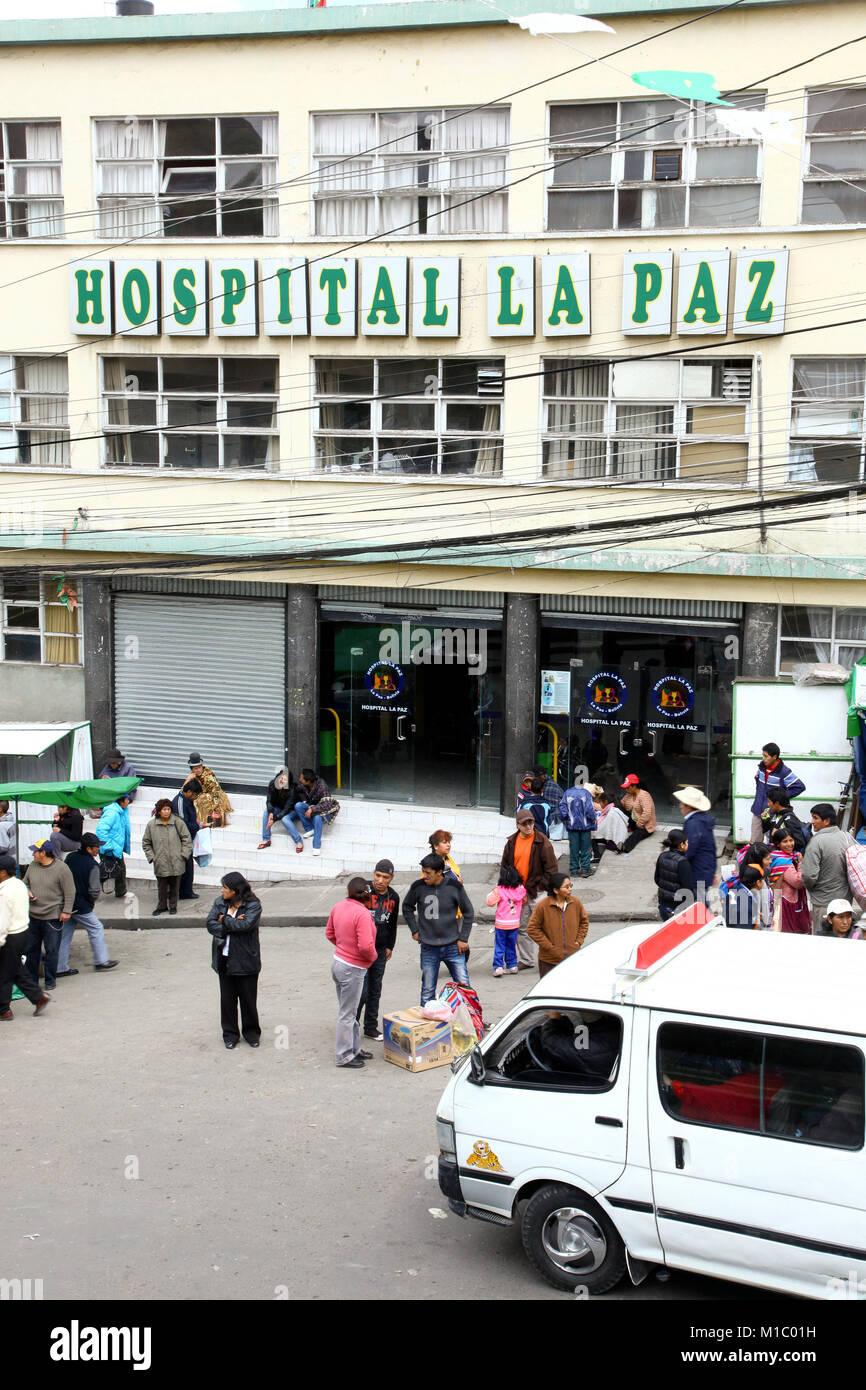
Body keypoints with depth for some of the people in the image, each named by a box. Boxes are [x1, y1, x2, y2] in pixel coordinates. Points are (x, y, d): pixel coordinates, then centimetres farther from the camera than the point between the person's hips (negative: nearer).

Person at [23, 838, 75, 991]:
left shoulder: (61, 868, -12)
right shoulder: (32, 866, 5)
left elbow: (70, 892, -9)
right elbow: (25, 883, 20)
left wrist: (66, 911, -11)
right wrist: (28, 893, -2)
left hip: (53, 917, -5)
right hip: (33, 916, 5)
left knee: (51, 951, 4)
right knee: (31, 949, 11)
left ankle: (50, 981, 17)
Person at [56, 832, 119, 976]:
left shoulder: (70, 857, 3)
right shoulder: (92, 865, -18)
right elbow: (95, 890, -18)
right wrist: (92, 901, 2)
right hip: (81, 906, -7)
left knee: (65, 934, 12)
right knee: (96, 929, 10)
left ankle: (61, 968, 15)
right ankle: (101, 961, 17)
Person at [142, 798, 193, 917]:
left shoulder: (178, 822, -3)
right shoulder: (151, 825, 1)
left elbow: (186, 839, 4)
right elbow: (146, 842, 11)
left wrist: (184, 854, -2)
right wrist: (151, 856, 3)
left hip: (176, 863, -1)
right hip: (160, 863, 1)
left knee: (174, 886, 8)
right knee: (161, 886, 6)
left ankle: (173, 906, 23)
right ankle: (161, 906, 23)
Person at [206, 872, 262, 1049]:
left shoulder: (253, 905, -9)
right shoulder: (219, 902, 5)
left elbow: (246, 924, -25)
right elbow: (210, 924, -6)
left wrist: (224, 920, -13)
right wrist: (233, 925, -18)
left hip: (245, 961, -4)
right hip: (224, 960, 4)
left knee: (248, 998, 7)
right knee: (227, 999, 10)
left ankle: (251, 1033, 24)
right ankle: (230, 1034, 24)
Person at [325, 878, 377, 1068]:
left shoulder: (338, 907, 2)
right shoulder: (362, 913, -24)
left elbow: (329, 933, 15)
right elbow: (366, 945, -28)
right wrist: (372, 956, -9)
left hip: (338, 960, 9)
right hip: (352, 969, -9)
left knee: (348, 1010, 19)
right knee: (347, 1014, 2)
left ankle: (354, 1049, 31)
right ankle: (344, 1056, 11)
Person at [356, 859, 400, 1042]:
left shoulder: (393, 897, 6)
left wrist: (390, 946, 16)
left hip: (380, 951, 5)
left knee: (375, 990, 12)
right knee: (361, 991, -8)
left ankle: (371, 1027, 23)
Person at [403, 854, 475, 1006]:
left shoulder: (454, 887, -8)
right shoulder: (418, 887, -5)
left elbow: (468, 912, 4)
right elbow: (407, 907, 15)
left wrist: (463, 939, 1)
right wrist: (414, 930, 8)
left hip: (453, 947, -1)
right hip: (429, 949, 1)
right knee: (427, 993, 5)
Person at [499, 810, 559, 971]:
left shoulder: (542, 842, -8)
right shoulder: (512, 842, 5)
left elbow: (552, 868, -8)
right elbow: (504, 866, 13)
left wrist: (541, 886, -11)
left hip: (537, 891, -5)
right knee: (522, 927, 11)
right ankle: (526, 960, 22)